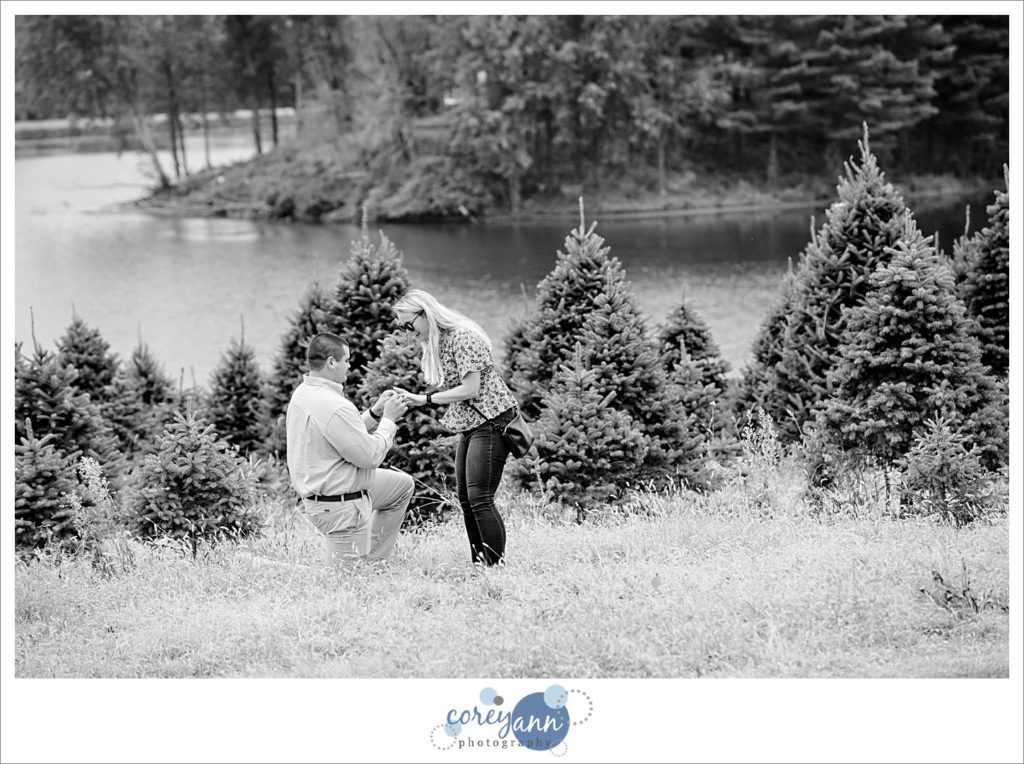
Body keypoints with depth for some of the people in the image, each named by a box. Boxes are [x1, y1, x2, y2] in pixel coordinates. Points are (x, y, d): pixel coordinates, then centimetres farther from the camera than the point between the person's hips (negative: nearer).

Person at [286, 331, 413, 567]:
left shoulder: (303, 393, 4)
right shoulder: (333, 407, -29)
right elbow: (370, 456, -23)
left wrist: (374, 413, 7)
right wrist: (388, 419, -10)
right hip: (339, 506, -10)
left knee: (402, 485, 24)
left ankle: (372, 557, 25)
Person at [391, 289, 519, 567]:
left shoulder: (463, 337, -16)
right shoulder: (434, 344, 12)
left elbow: (470, 389, -20)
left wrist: (426, 399, -15)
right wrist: (413, 398, -2)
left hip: (490, 421, -10)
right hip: (469, 426, 10)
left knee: (480, 499, -16)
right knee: (466, 500, 7)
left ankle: (497, 564, -15)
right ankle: (479, 564, 10)